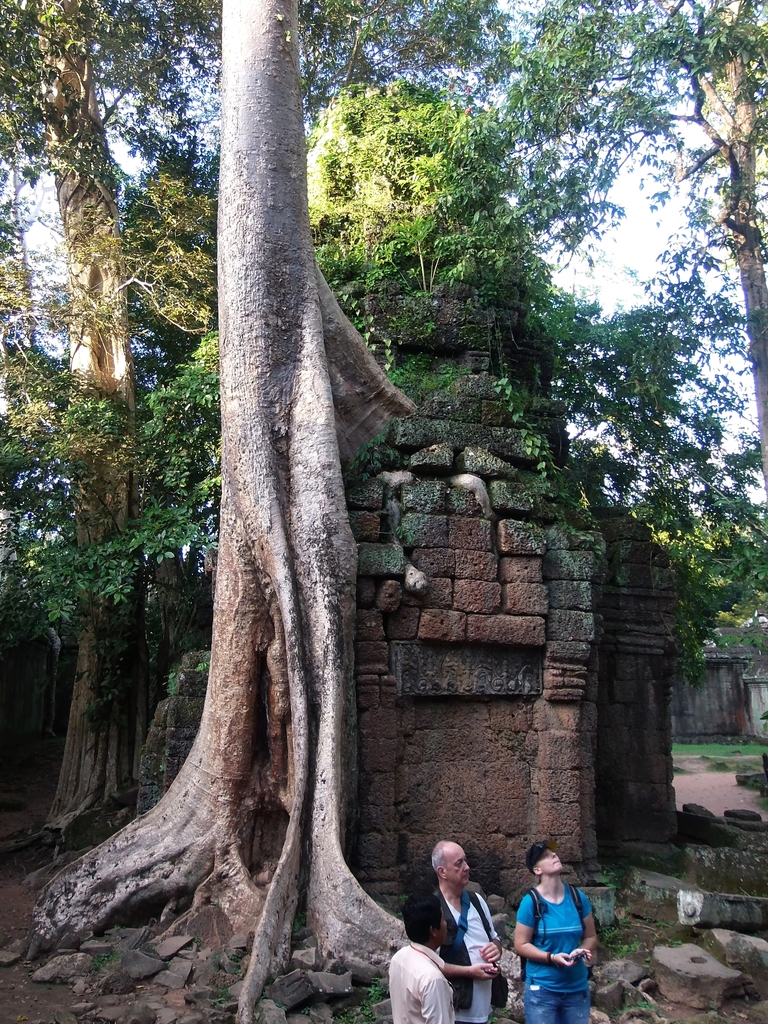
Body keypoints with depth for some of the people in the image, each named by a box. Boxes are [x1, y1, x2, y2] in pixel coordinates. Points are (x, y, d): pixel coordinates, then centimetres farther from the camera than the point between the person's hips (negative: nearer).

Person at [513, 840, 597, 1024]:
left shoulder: (578, 897, -1)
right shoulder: (530, 902, -12)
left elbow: (591, 936, 8)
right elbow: (521, 945, -8)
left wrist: (582, 950, -12)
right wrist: (551, 957, -20)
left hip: (578, 989, 3)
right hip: (542, 990, -3)